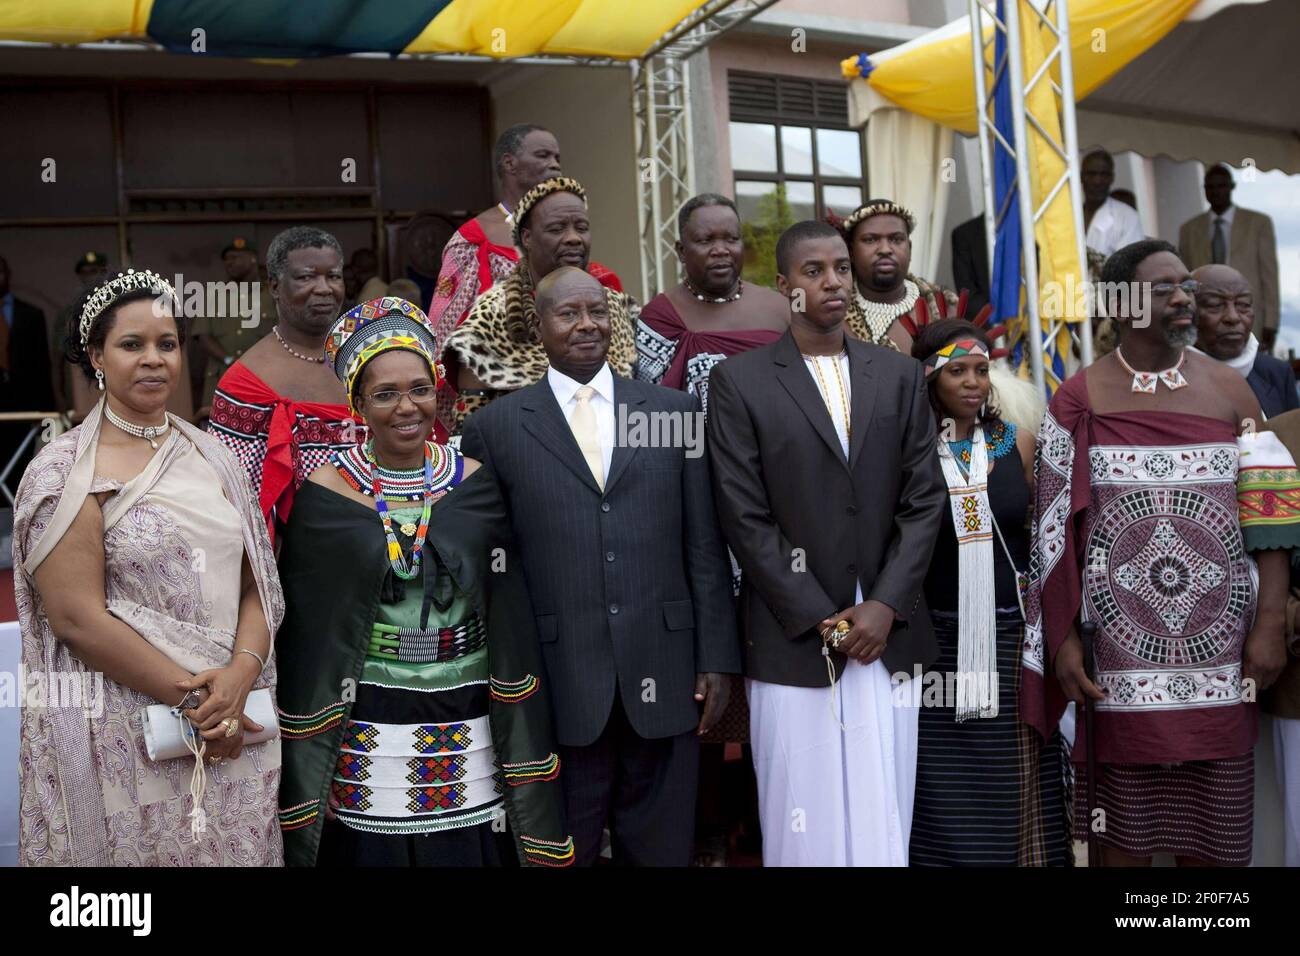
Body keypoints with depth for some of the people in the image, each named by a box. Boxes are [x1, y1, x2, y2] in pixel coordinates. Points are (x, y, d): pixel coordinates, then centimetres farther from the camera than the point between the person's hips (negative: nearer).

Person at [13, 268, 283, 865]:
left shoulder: (212, 456, 9)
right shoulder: (64, 474, -6)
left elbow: (255, 582, 7)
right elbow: (77, 618, -13)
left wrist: (241, 673, -11)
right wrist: (191, 699, -14)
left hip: (233, 726, 5)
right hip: (125, 734, -5)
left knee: (240, 852, 12)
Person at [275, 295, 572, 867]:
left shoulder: (474, 485, 0)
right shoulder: (325, 495, -5)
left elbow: (510, 627, 3)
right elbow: (306, 635, -1)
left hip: (468, 732, 2)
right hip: (366, 734, -1)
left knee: (468, 853, 9)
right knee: (373, 851, 7)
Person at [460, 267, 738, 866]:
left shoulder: (676, 411, 7)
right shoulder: (493, 428, 2)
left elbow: (705, 546, 6)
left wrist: (717, 659, 2)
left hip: (663, 677, 2)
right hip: (559, 683, -1)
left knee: (661, 850, 12)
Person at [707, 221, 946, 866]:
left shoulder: (900, 376, 10)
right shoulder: (739, 382, -1)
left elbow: (924, 500, 6)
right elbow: (745, 518, -5)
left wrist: (886, 606, -6)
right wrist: (822, 619, -9)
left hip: (887, 634, 3)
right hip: (793, 642, -3)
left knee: (884, 821, 7)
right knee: (804, 825, 3)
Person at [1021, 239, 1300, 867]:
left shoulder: (1230, 392, 6)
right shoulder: (1078, 401, 1)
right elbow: (1055, 531, 0)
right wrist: (1063, 642, -5)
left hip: (1218, 656, 2)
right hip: (1120, 658, -1)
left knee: (1210, 824, 8)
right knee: (1124, 821, 6)